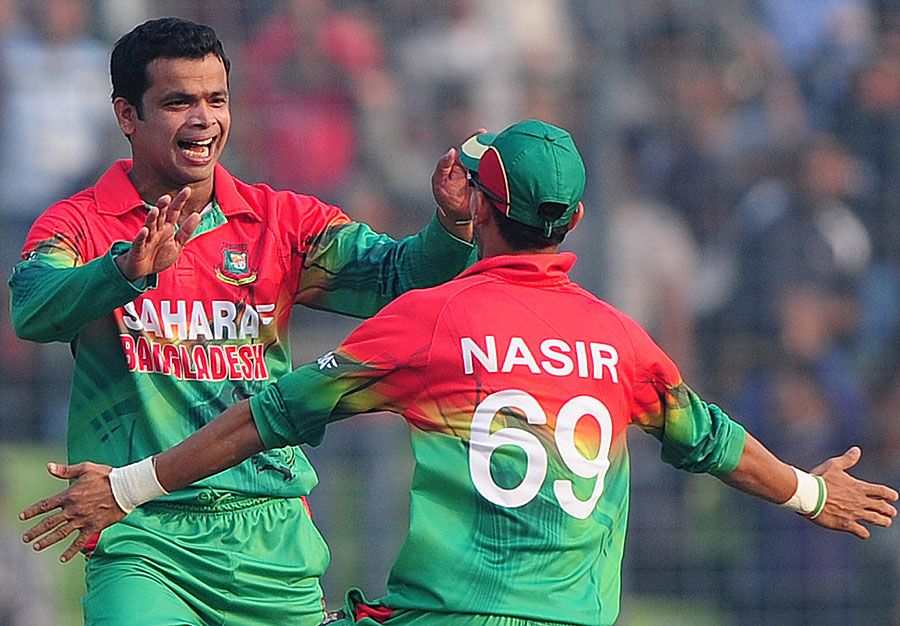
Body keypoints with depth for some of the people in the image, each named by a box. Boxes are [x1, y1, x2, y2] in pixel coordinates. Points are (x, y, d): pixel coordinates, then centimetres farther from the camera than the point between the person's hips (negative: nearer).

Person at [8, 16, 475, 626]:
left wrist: (452, 226, -23)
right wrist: (130, 269, -38)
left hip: (273, 536, 4)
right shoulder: (79, 226, 1)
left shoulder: (280, 221, 10)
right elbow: (34, 312, -19)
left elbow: (396, 275, -1)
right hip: (142, 539, -4)